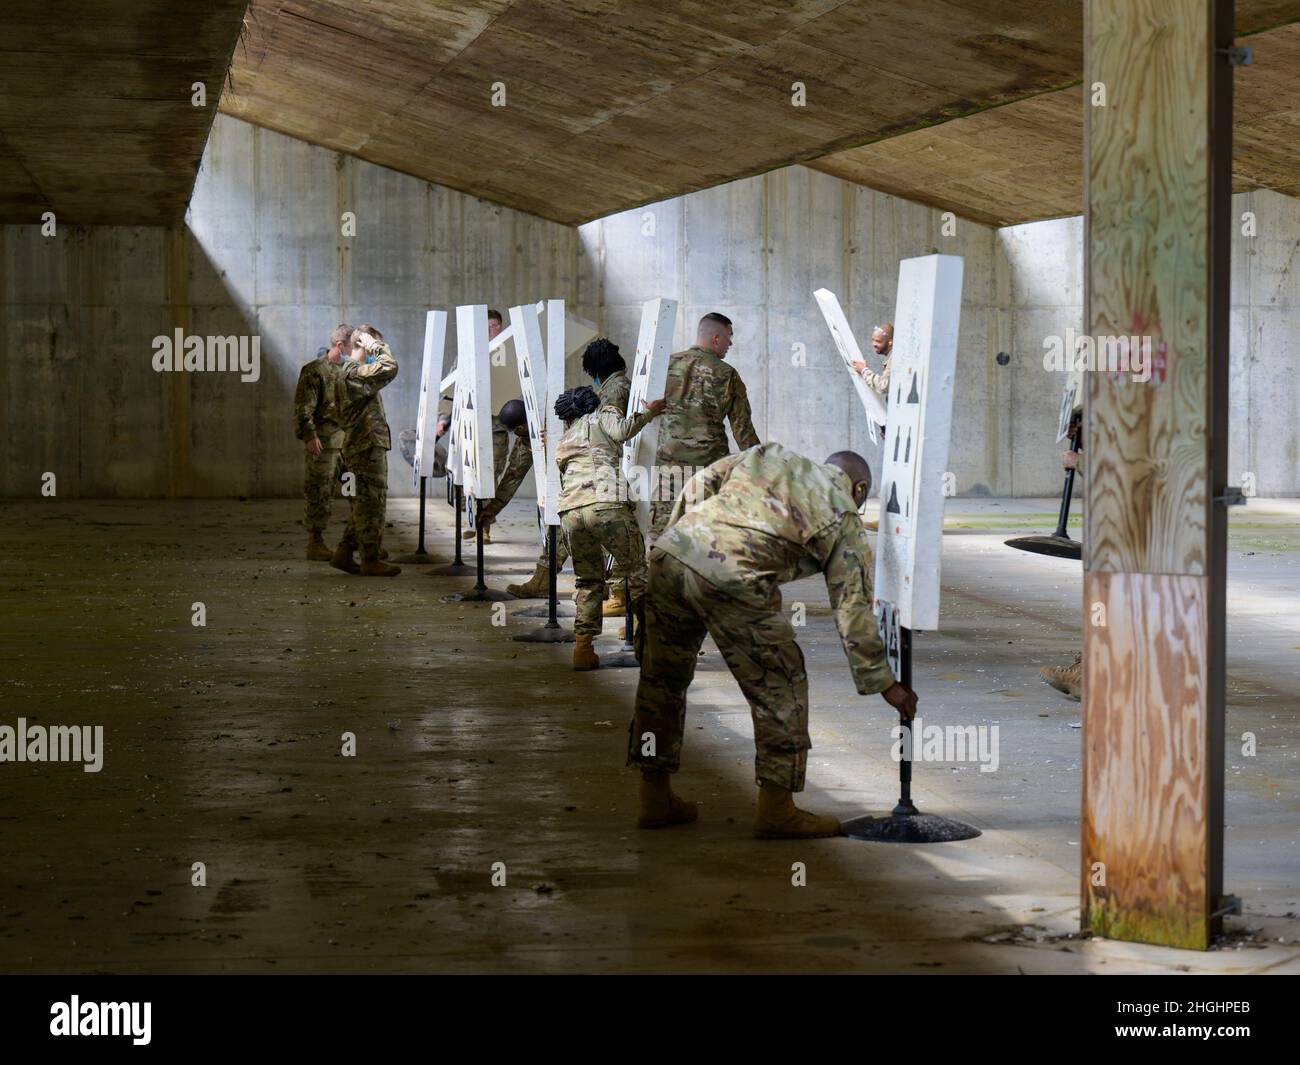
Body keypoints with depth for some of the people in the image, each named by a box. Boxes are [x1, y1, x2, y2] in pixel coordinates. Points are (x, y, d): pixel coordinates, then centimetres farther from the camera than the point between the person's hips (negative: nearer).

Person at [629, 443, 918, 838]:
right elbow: (853, 610, 15)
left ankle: (655, 798, 28)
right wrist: (884, 683, 21)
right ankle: (775, 809, 13)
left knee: (661, 677, 19)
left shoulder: (768, 456, 28)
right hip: (733, 579, -6)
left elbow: (700, 483, 19)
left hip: (671, 552, 6)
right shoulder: (846, 523, 16)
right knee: (780, 688, 10)